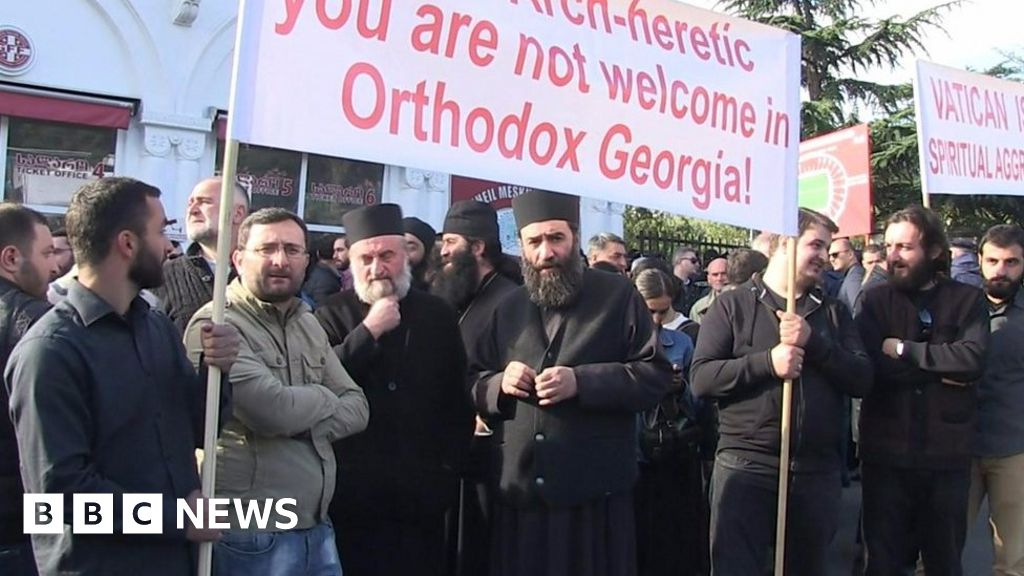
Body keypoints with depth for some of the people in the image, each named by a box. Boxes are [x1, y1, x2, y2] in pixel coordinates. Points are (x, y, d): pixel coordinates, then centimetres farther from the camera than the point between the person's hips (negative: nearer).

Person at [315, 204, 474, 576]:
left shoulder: (438, 315, 6)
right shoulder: (332, 315, 1)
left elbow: (459, 397, 10)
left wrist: (449, 467, 6)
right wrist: (368, 331, -16)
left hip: (423, 492, 2)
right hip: (352, 490, -1)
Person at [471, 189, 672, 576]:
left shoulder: (617, 295, 2)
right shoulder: (508, 308, 15)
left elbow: (656, 375, -5)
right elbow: (473, 385, 16)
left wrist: (581, 381, -17)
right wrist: (500, 384, -6)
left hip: (595, 492, -3)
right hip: (520, 491, 4)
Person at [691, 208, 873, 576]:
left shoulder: (833, 312, 12)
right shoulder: (733, 305, 1)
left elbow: (862, 379, 2)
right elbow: (701, 378, -8)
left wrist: (813, 341, -12)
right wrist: (766, 361, -19)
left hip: (818, 470, 4)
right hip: (745, 465, -4)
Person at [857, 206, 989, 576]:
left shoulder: (967, 301, 2)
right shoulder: (876, 301, 3)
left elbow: (973, 358, -17)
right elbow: (870, 366, -12)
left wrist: (904, 349, -13)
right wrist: (941, 371, -12)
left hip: (947, 454, 0)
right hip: (886, 453, 0)